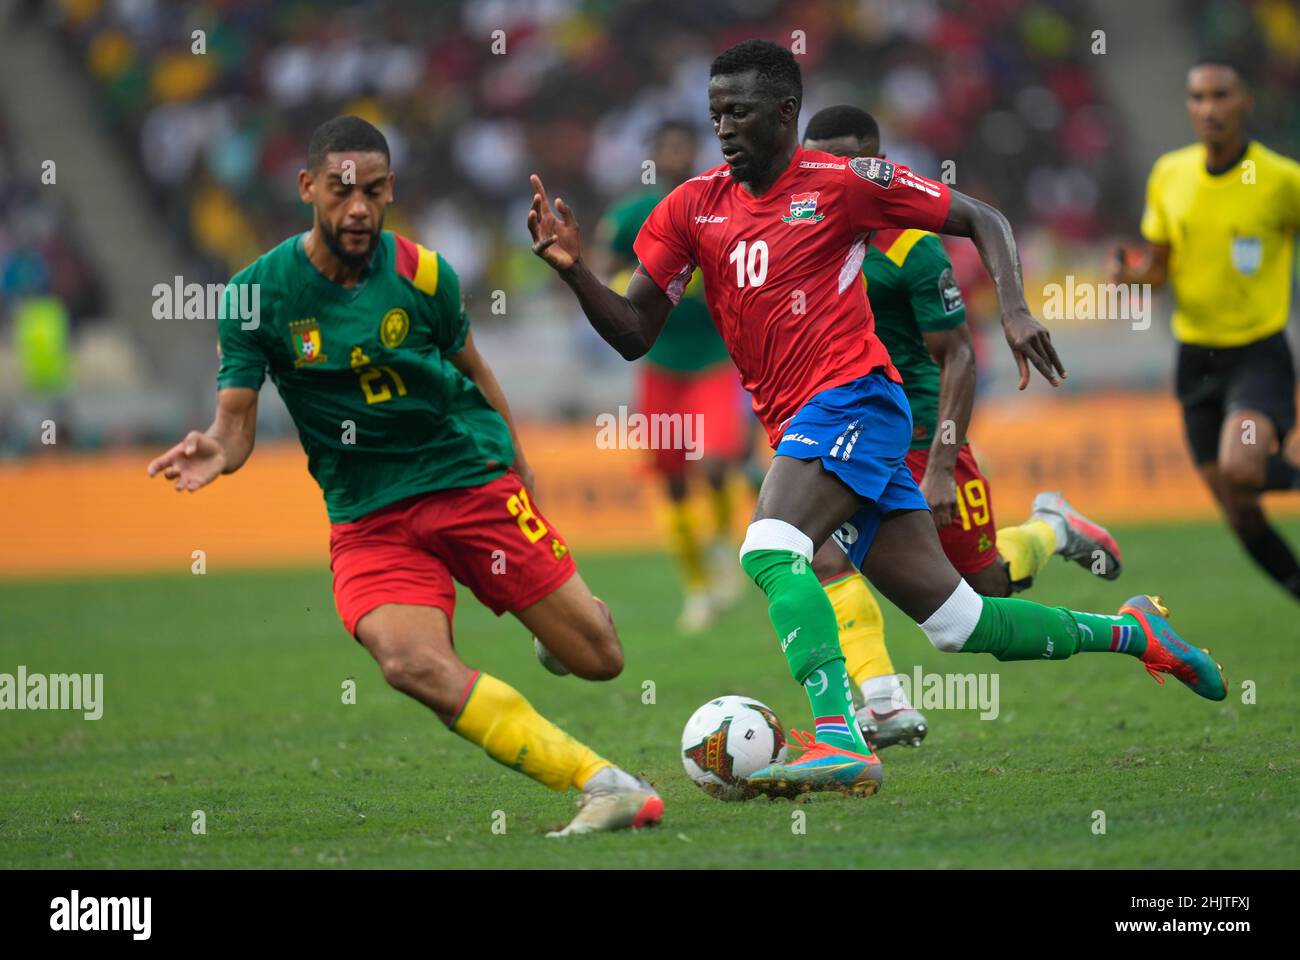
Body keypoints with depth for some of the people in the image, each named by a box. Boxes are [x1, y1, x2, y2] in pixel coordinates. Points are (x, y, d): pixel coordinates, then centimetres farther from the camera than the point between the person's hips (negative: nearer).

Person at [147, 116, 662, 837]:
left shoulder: (420, 272, -5)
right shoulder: (256, 293, -8)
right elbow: (237, 420, -7)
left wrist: (519, 469, 20)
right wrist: (216, 452, -30)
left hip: (474, 480, 1)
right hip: (368, 518, -1)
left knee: (599, 661, 0)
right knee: (411, 664, -30)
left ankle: (572, 611, 41)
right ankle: (607, 787, -30)